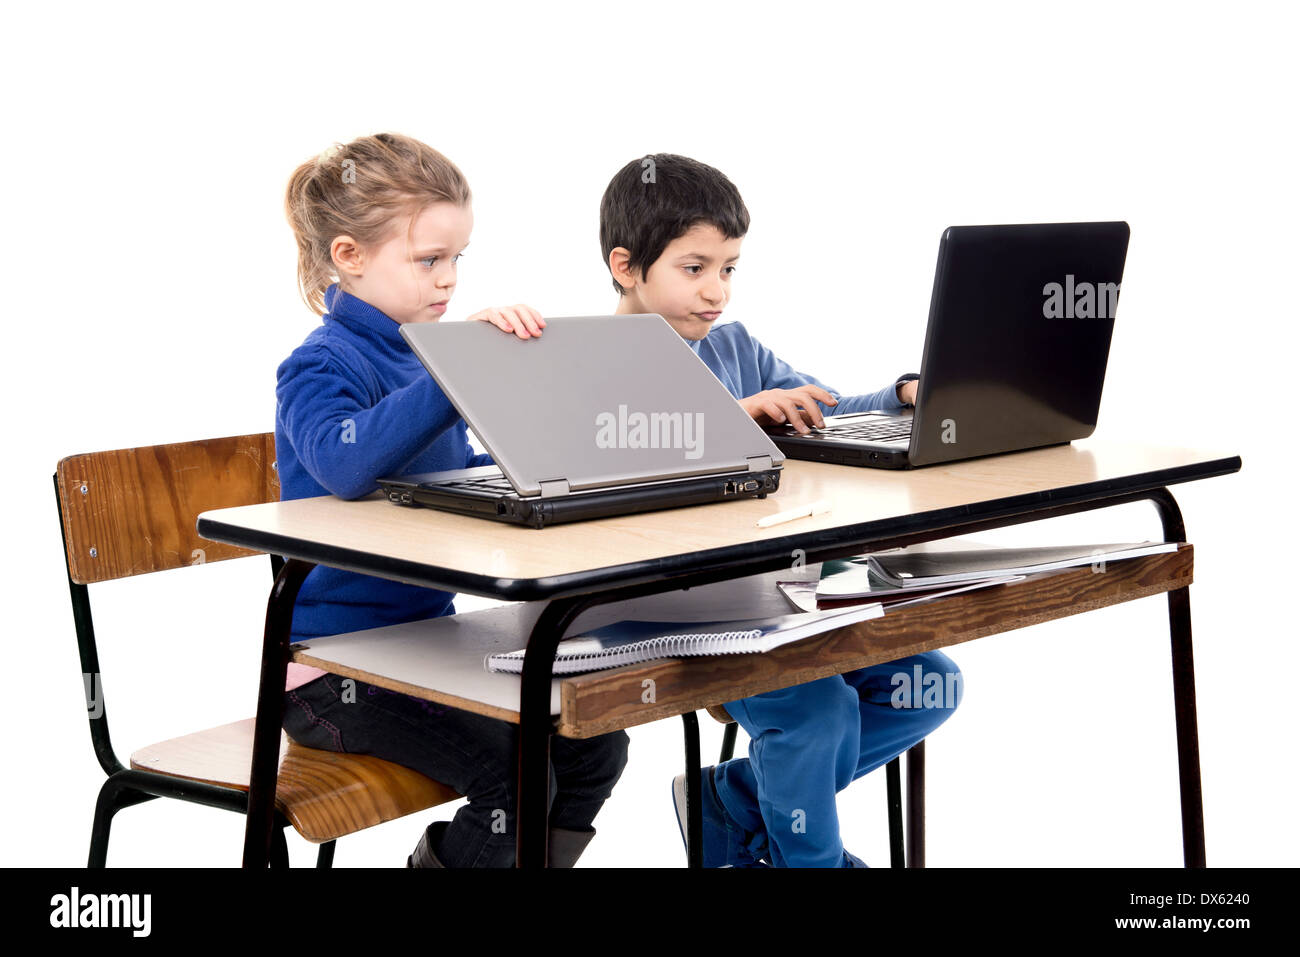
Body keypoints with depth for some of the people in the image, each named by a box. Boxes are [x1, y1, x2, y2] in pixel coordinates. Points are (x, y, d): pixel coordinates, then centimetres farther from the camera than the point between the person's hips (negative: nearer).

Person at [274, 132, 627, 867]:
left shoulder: (423, 354, 10)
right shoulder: (322, 365, -16)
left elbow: (460, 479, 20)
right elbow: (347, 464, -39)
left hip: (426, 635, 8)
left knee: (595, 744, -1)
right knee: (517, 779, -21)